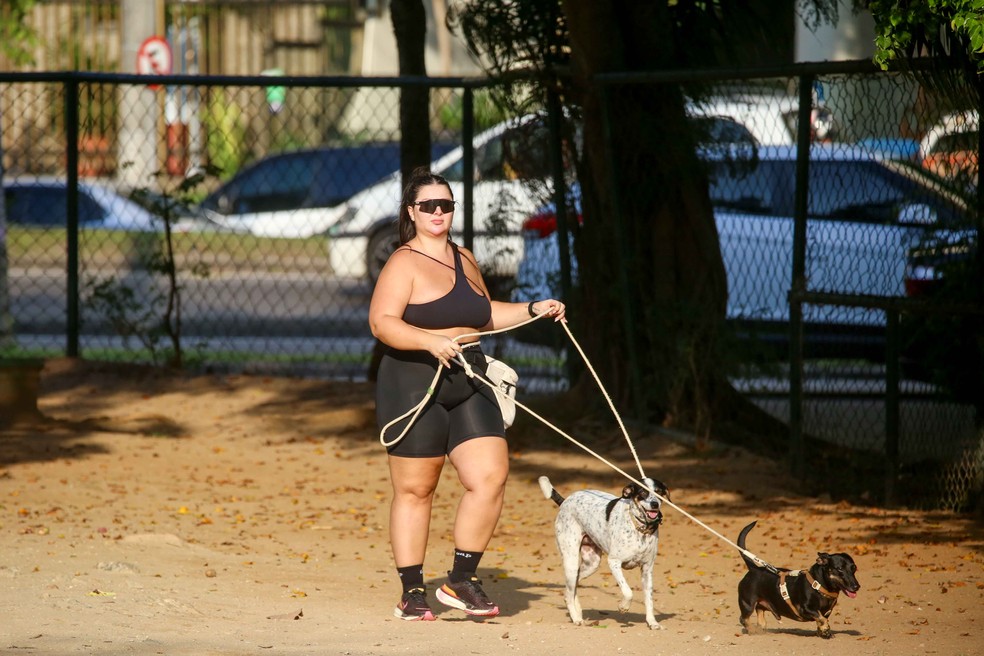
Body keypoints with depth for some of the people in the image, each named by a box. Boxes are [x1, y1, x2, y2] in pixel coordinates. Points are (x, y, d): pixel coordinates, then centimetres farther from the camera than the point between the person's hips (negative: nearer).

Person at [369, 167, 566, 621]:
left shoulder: (464, 260, 17)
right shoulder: (405, 264, -7)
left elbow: (484, 314, 33)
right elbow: (382, 323, -18)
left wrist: (533, 310, 23)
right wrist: (430, 341, -29)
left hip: (467, 386, 6)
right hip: (414, 384, -6)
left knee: (490, 477, -7)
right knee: (415, 490, 0)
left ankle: (461, 581, 4)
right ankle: (412, 593, 9)